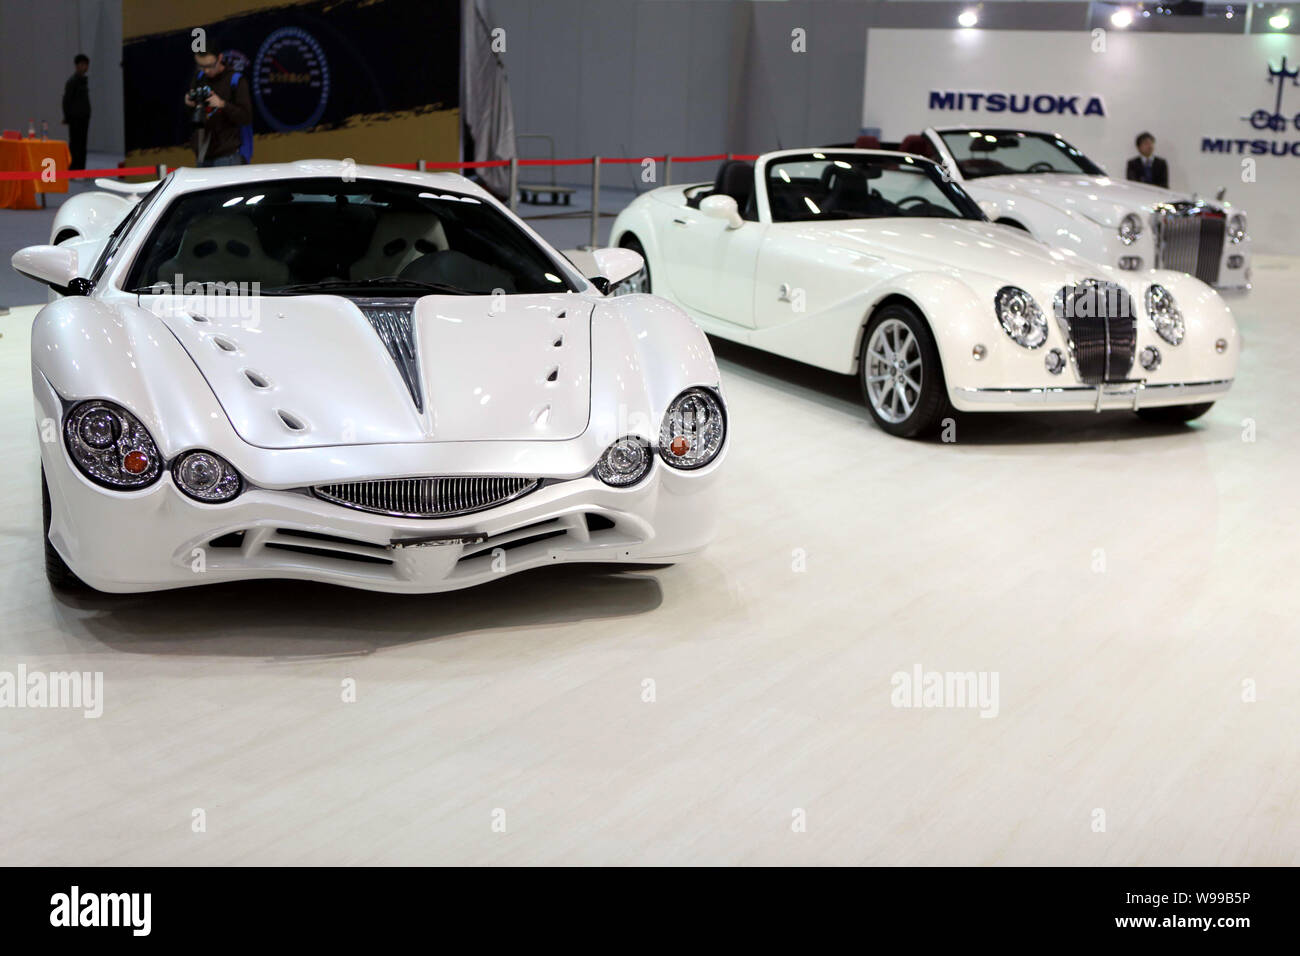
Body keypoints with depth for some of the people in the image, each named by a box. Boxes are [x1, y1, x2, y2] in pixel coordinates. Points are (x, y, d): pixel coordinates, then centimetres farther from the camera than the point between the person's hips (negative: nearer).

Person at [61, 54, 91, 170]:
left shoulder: (84, 80, 15)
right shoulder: (72, 81, -8)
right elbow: (66, 100, -10)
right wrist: (67, 117, -10)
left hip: (84, 117, 7)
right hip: (75, 117, -7)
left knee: (82, 144, 7)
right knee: (74, 143, -6)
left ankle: (81, 169, 10)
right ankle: (72, 170, -4)